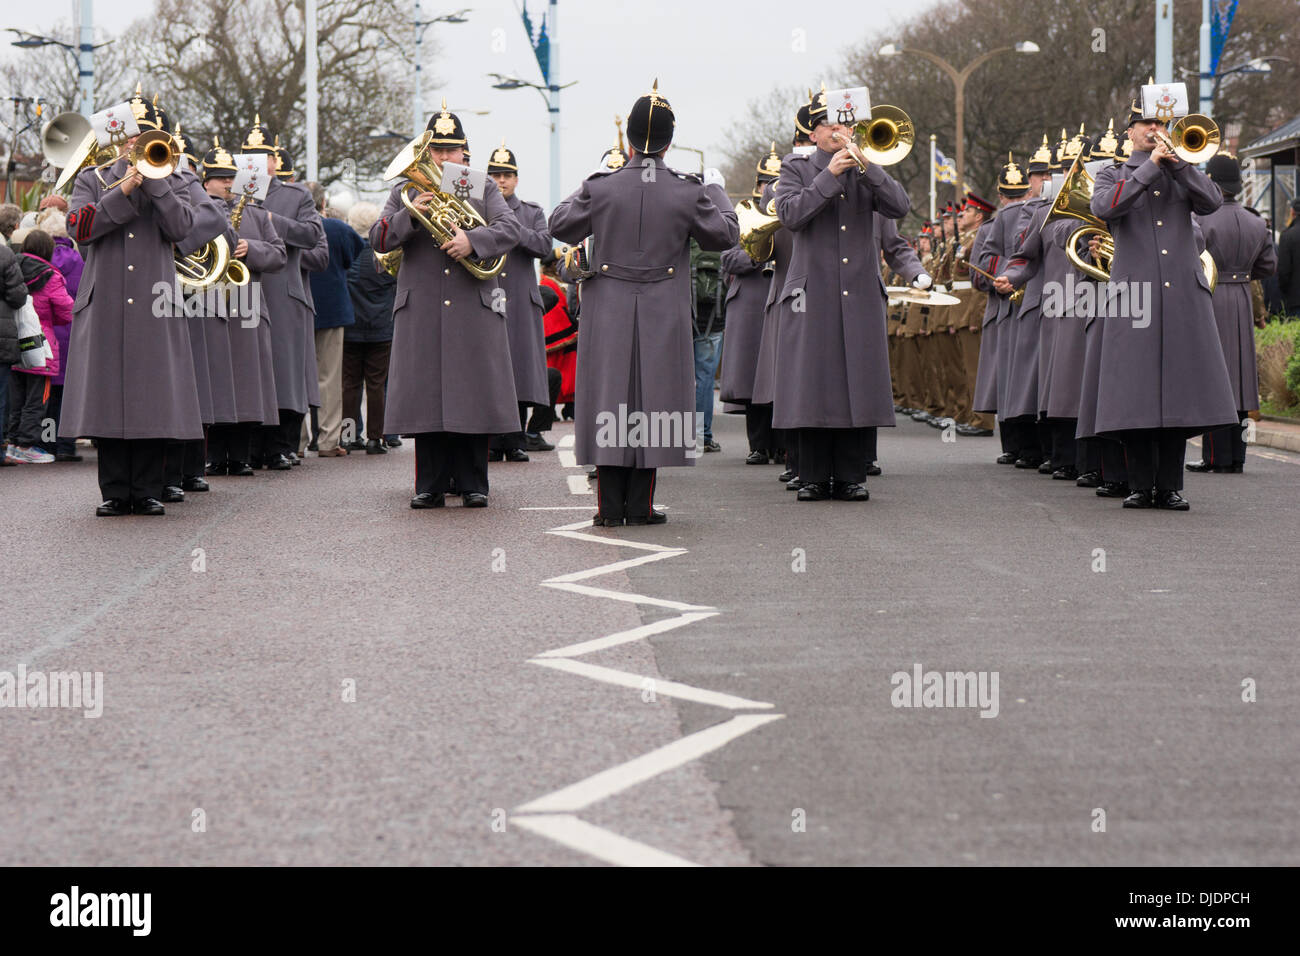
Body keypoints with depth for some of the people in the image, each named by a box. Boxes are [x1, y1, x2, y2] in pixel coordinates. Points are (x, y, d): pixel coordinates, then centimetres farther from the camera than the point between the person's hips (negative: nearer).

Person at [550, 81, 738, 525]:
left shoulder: (601, 186, -7)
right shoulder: (688, 191, -8)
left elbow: (561, 226, 6)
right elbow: (723, 236, 6)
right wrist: (718, 196, 24)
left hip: (609, 312, 0)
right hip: (663, 316, 0)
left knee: (610, 395, 5)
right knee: (653, 398, 6)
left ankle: (610, 506, 4)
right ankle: (640, 505, 6)